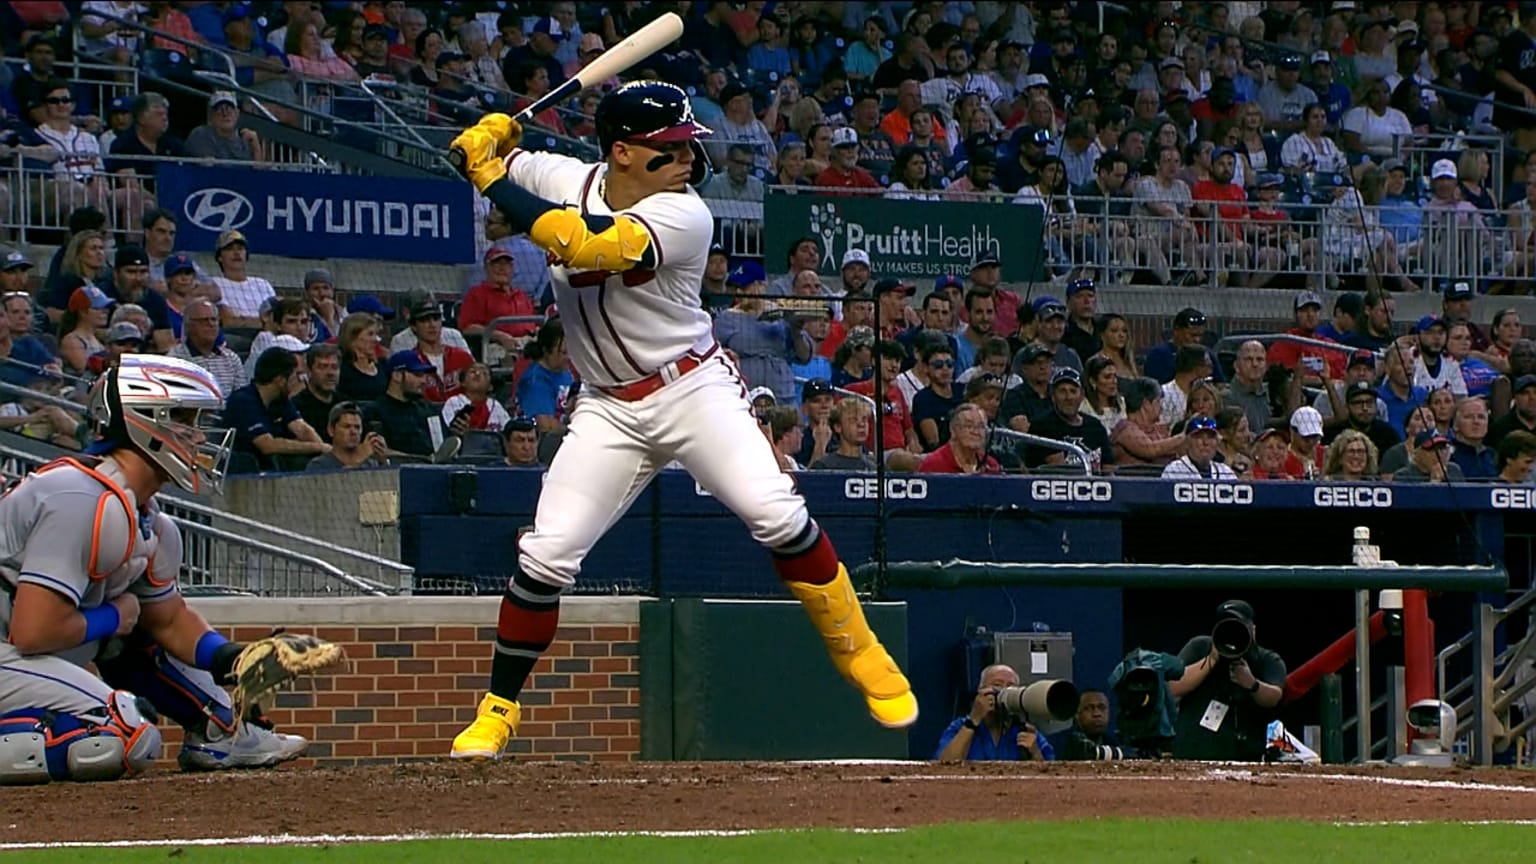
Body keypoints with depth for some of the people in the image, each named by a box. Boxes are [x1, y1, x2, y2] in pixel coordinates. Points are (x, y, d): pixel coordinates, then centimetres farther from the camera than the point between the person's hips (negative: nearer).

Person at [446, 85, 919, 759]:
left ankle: (859, 653, -3)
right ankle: (497, 709, 9)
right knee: (545, 556, -6)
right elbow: (493, 154, 14)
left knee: (776, 515, -21)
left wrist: (492, 177, -26)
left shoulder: (684, 216, -19)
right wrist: (489, 143, -11)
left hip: (696, 390, -3)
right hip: (608, 409, 3)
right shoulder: (565, 180, -3)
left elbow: (583, 245, -33)